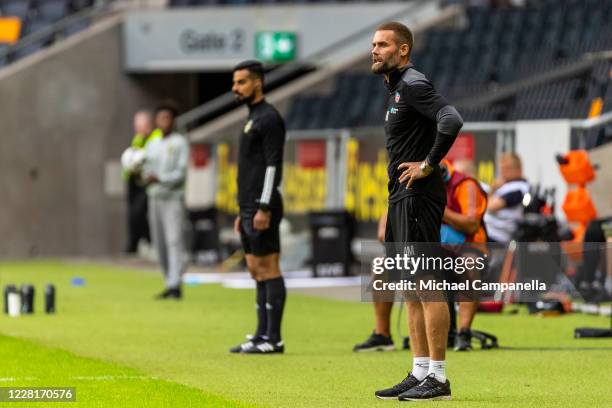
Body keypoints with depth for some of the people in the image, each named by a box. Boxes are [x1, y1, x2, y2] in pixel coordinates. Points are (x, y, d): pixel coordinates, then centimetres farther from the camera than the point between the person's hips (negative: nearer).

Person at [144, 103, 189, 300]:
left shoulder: (180, 142, 0)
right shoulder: (152, 145, 17)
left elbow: (181, 172, -8)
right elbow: (147, 171, 17)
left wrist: (160, 178, -20)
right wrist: (147, 176, -6)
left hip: (173, 197, -6)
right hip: (154, 198, 6)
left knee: (174, 241, -12)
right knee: (160, 244, 4)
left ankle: (175, 285, -18)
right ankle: (169, 283, 10)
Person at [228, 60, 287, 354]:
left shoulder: (269, 118, -10)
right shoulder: (252, 119, 20)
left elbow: (273, 165, -17)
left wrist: (264, 207, -21)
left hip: (262, 208, -10)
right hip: (249, 208, 10)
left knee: (268, 269, -9)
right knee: (256, 270, 9)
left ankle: (273, 339, -9)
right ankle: (262, 334, 11)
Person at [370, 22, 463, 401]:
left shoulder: (413, 84, -12)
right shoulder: (397, 89, 19)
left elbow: (452, 120, -28)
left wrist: (428, 165, -19)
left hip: (419, 198, -11)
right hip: (402, 199, 11)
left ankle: (438, 378, -9)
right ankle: (420, 374, 15)